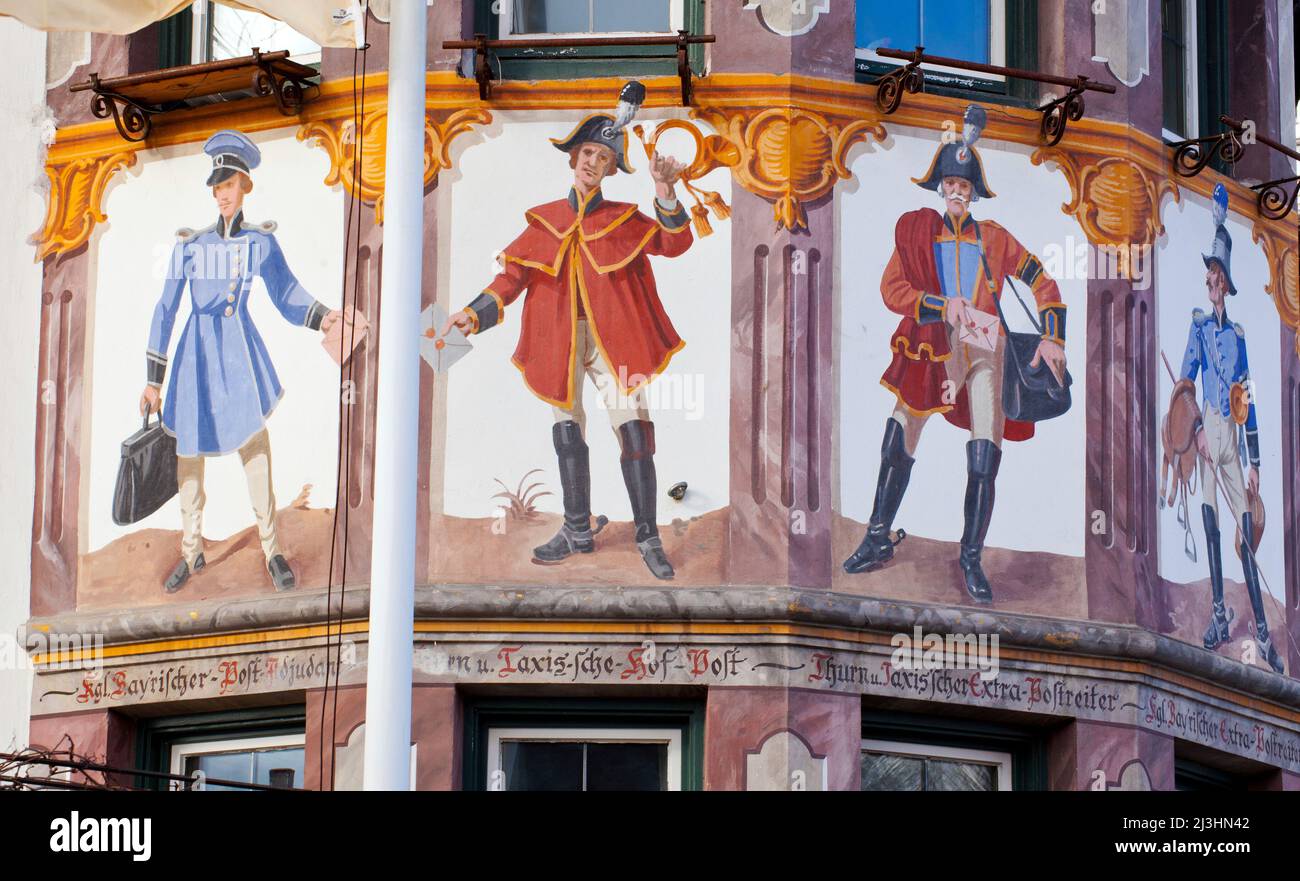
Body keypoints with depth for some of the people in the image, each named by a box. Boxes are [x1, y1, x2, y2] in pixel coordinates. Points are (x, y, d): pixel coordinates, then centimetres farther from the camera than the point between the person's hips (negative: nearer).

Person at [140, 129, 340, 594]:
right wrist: (153, 380, -1)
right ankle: (192, 551, 22)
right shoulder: (189, 242, -3)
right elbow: (165, 310, 0)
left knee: (256, 455, -1)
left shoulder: (261, 241, 0)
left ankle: (272, 550, 12)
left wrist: (324, 318, -15)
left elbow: (287, 295, 6)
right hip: (196, 352, 0)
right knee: (189, 456, 7)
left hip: (241, 352, 0)